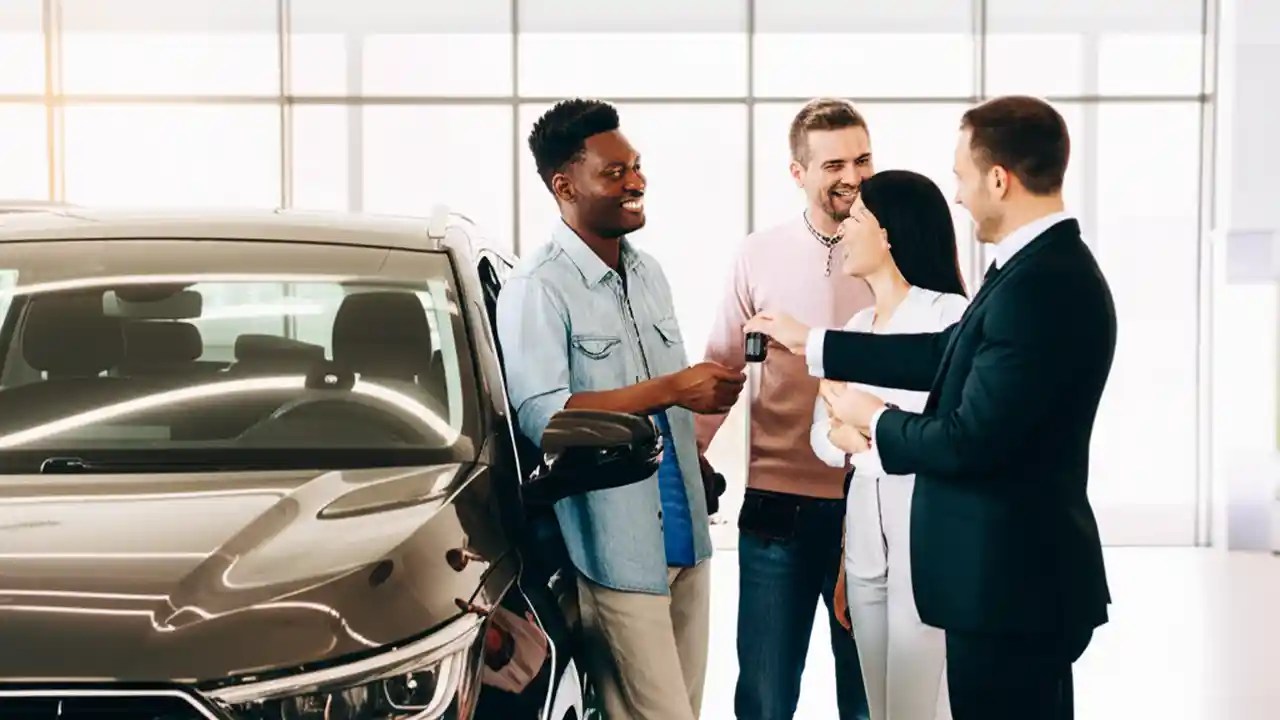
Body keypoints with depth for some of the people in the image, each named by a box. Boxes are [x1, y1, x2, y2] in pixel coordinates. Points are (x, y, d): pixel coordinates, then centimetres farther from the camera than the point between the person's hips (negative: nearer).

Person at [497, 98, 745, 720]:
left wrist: (707, 391, 3)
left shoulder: (648, 273, 14)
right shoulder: (538, 288, -11)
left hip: (683, 534, 8)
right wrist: (669, 390, -24)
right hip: (618, 547, -8)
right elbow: (539, 415, -21)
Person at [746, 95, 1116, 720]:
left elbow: (970, 440, -25)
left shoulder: (1041, 286, -24)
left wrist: (875, 420, -6)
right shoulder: (1042, 265, 7)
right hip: (1021, 569, 10)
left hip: (1012, 581, -10)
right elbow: (948, 355, 15)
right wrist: (812, 344, 19)